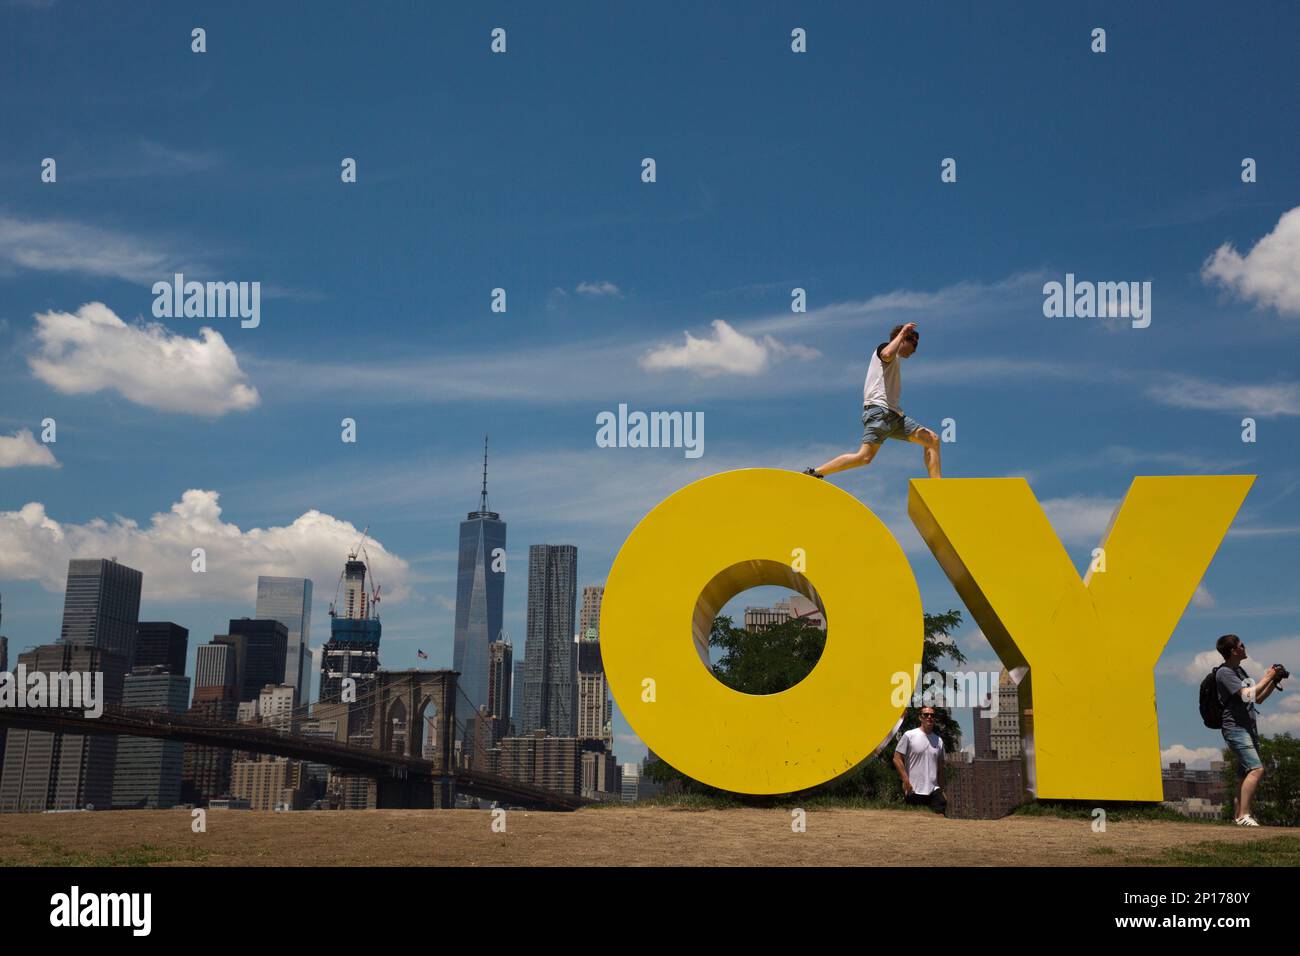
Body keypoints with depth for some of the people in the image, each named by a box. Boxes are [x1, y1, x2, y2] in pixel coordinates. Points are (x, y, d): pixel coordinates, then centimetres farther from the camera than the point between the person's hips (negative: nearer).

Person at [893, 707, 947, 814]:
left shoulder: (939, 740, 13)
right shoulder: (909, 736, -2)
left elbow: (940, 767, 18)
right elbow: (897, 759, -6)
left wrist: (941, 790, 14)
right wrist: (905, 780, -14)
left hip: (933, 790, 4)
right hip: (913, 790, -4)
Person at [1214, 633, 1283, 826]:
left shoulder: (1240, 671, 19)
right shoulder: (1224, 673, -10)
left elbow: (1258, 699, 24)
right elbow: (1247, 695, -20)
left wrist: (1274, 682, 11)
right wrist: (1267, 678, -9)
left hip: (1249, 729, 10)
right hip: (1235, 727, -10)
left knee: (1248, 774, 8)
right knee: (1256, 769, -21)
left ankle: (1237, 814, 12)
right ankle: (1243, 815, -23)